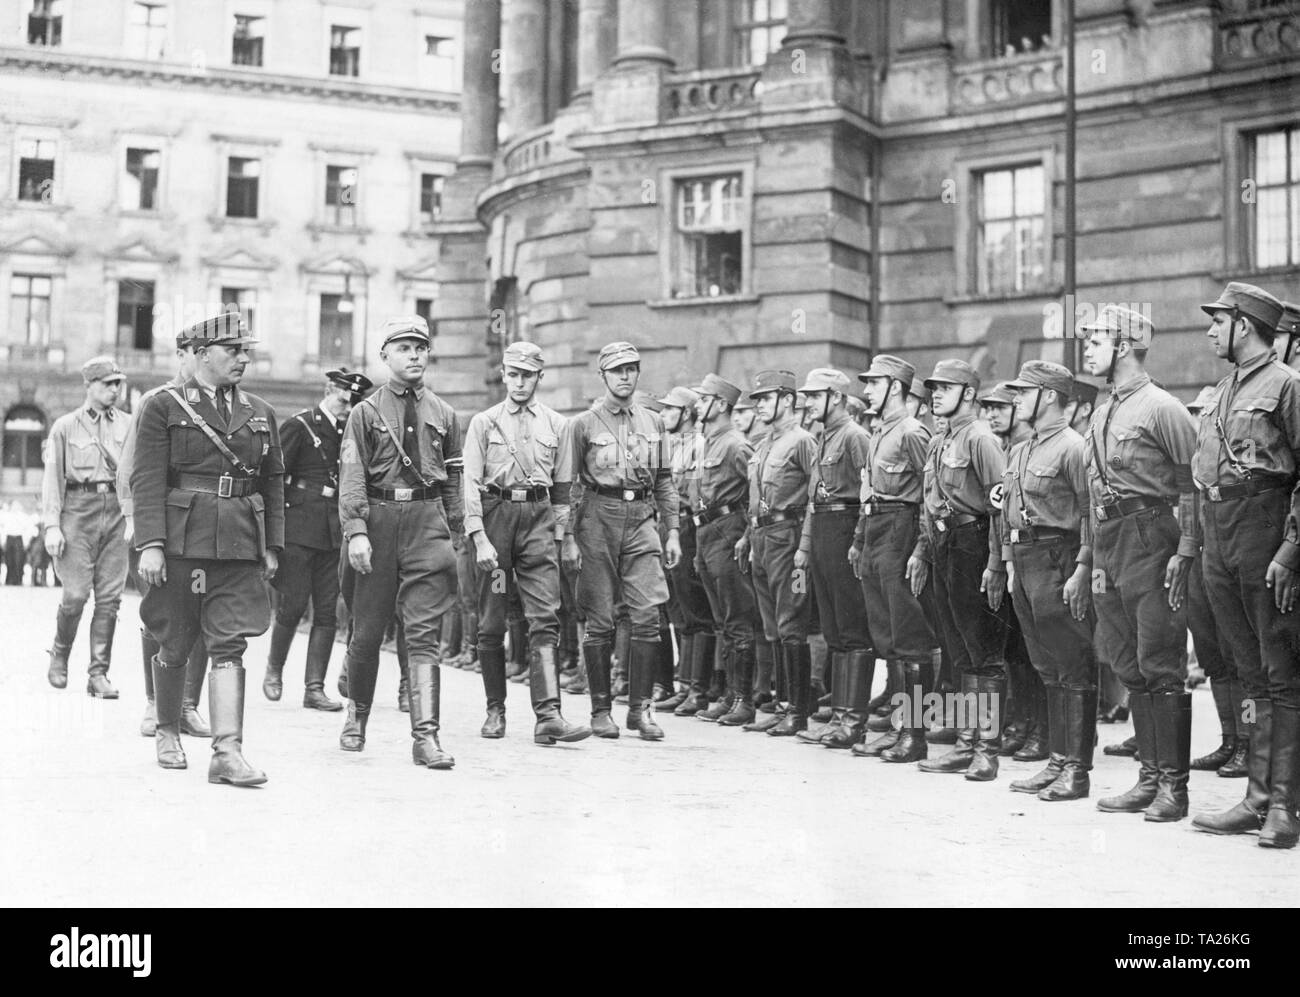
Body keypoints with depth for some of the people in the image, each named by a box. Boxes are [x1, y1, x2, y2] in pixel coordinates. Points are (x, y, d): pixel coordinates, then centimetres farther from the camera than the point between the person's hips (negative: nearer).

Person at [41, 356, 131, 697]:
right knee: (76, 593, -8)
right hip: (79, 512, -2)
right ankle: (59, 655, 19)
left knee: (110, 596, -1)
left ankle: (99, 674, 5)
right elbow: (52, 479, 3)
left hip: (116, 512, 2)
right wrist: (52, 526, -5)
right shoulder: (65, 426, 5)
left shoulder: (127, 425, 11)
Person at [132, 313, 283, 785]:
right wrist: (149, 543, -14)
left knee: (230, 644, -7)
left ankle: (227, 753, -12)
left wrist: (272, 546, 10)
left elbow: (273, 483, 15)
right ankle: (167, 732, 31)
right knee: (175, 644, 9)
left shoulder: (261, 414, 12)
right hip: (182, 539, -2)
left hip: (241, 544, 3)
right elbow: (147, 480, -6)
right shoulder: (164, 407, 0)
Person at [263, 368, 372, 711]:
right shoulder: (299, 425, -3)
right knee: (292, 605, -4)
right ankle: (274, 670, 21)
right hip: (299, 530, -5)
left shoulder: (348, 432, 13)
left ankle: (314, 688, 6)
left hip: (334, 535, 5)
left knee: (327, 611, 1)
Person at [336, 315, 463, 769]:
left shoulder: (444, 415, 11)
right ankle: (357, 714, 31)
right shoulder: (365, 413, 3)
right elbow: (352, 478, -4)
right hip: (379, 518, -1)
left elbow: (453, 477, 14)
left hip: (428, 522, 1)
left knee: (424, 631, -6)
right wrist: (355, 532, -14)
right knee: (367, 627, 8)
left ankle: (426, 735, -8)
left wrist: (452, 530, 9)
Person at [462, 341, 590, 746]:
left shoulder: (556, 425, 11)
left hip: (539, 518, 1)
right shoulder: (484, 423, 6)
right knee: (491, 623, 5)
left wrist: (561, 535, 9)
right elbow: (471, 483, -1)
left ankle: (548, 715, -16)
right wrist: (479, 538, -11)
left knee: (545, 618, -11)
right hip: (495, 515, 0)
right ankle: (495, 710, 17)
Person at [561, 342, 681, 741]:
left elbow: (665, 483, 16)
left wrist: (673, 531, 10)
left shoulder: (653, 423, 13)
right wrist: (568, 539, -5)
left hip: (641, 519, 3)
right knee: (600, 622, 1)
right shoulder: (583, 424, 2)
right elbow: (570, 484, 1)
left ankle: (640, 708, 3)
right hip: (598, 519, -3)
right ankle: (600, 710, 11)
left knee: (647, 617, -6)